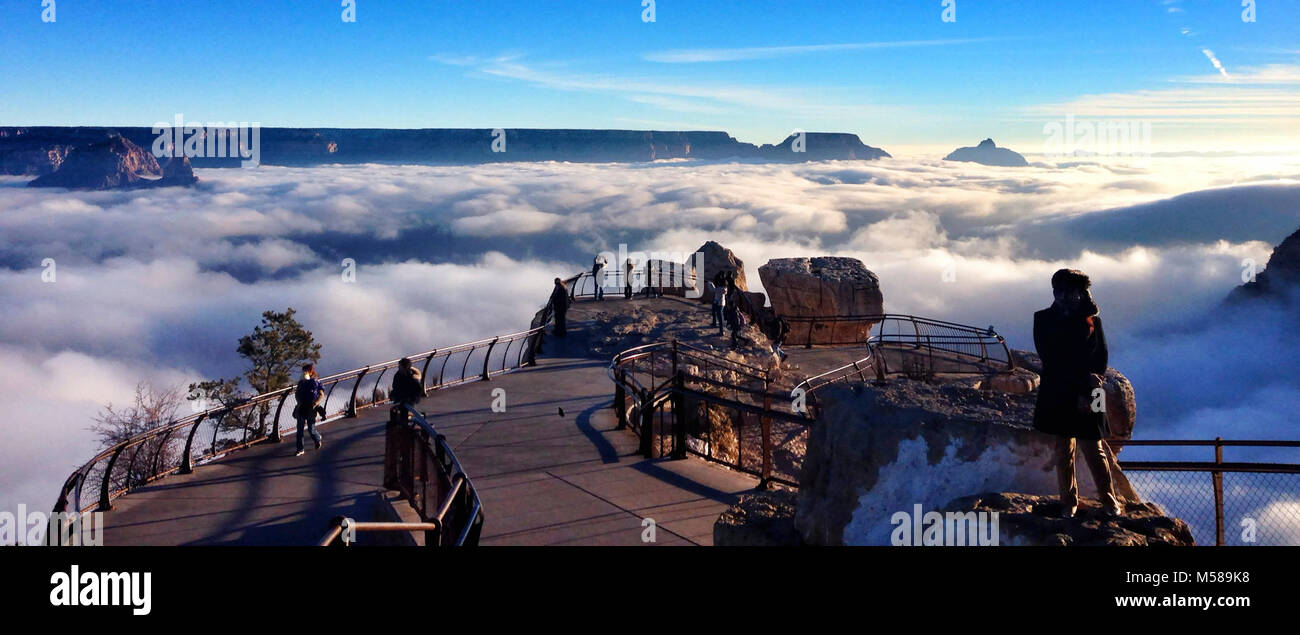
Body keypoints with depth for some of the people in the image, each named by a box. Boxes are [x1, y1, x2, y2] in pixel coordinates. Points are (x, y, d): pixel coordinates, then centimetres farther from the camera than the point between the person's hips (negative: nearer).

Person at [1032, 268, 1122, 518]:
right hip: (1058, 396, 0)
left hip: (1087, 396, 0)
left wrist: (1088, 391, -10)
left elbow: (1101, 357, 3)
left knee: (1095, 451, 0)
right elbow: (1050, 360, -6)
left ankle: (1109, 500, 15)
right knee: (1064, 451, 6)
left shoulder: (1091, 318, 5)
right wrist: (1083, 376, -12)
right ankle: (1069, 502, 17)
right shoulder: (1043, 319, 2)